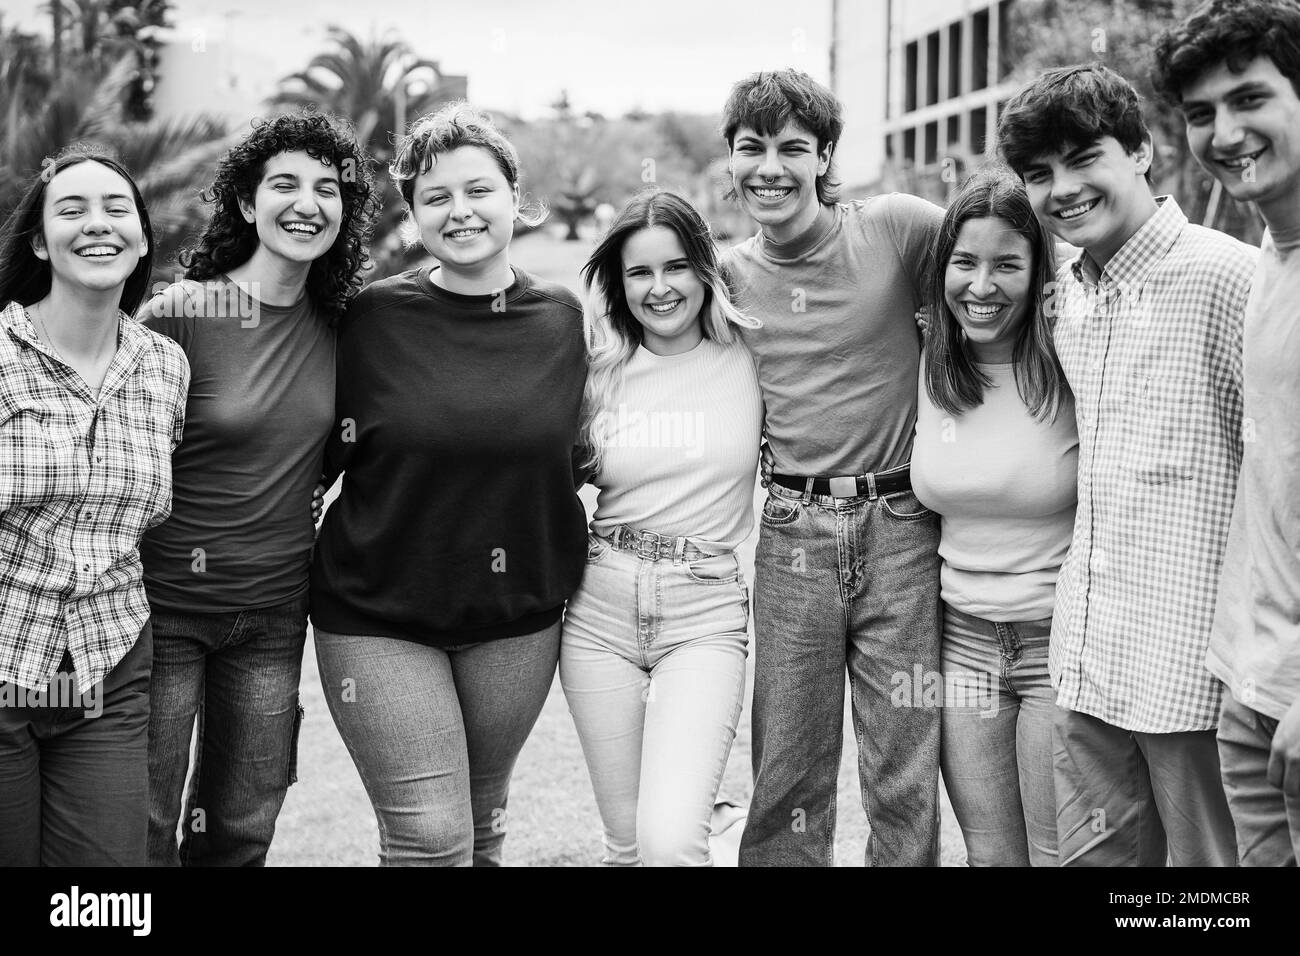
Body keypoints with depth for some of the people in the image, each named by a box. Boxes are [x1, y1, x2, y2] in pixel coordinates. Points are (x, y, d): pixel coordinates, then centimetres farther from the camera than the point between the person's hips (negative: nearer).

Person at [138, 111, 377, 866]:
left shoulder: (337, 327, 1)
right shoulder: (176, 314, -14)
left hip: (275, 609, 4)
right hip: (167, 602, -4)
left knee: (244, 828, 14)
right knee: (141, 830, 5)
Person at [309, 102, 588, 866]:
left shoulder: (561, 317, 0)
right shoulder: (374, 316, -7)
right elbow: (321, 454, -1)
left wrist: (570, 551, 5)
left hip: (517, 614, 3)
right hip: (380, 614, -3)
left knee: (482, 826, 17)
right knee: (429, 840, -7)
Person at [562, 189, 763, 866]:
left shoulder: (748, 360, 1)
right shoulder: (601, 372, 6)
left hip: (706, 613, -2)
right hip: (599, 610, 3)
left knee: (670, 842, -19)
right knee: (627, 841, 9)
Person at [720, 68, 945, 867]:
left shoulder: (897, 227, -5)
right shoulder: (727, 274, 7)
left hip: (900, 529, -2)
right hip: (792, 537, 3)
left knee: (906, 784, 6)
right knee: (787, 780, 9)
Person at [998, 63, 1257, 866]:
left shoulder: (1231, 278, -13)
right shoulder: (1067, 292, 10)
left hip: (1196, 668, -7)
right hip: (1088, 654, 7)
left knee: (1206, 858, 6)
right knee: (1094, 855, 14)